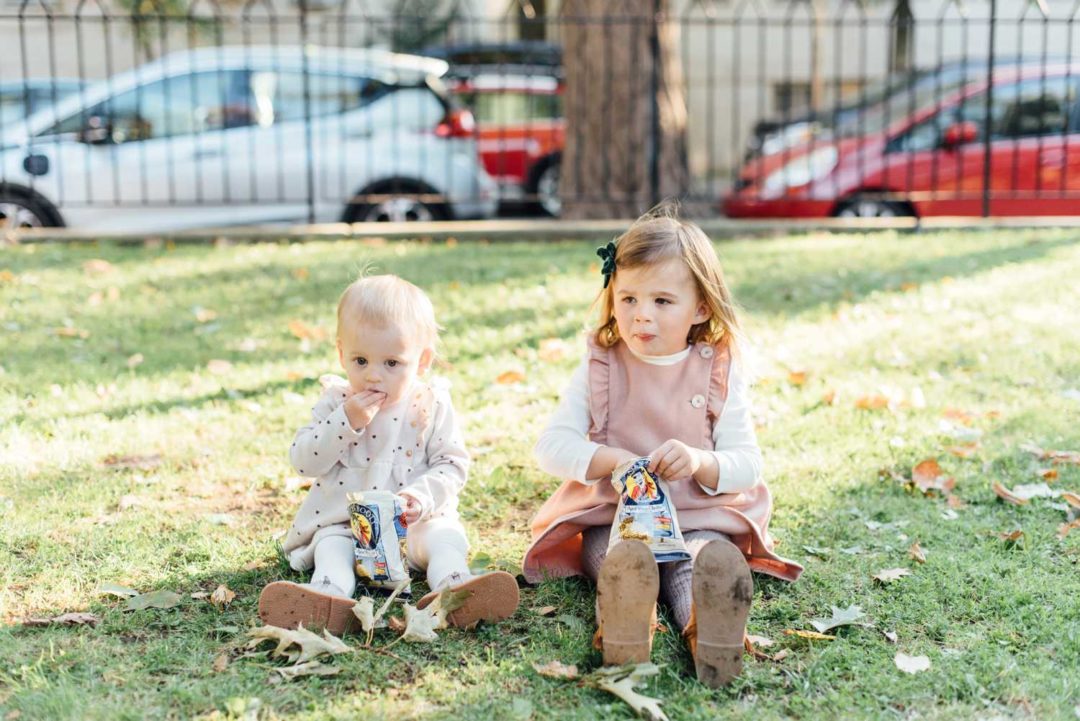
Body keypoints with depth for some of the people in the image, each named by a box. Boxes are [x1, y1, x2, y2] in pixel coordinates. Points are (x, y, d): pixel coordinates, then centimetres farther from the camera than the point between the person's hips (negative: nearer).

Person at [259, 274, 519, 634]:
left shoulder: (431, 405, -1)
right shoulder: (336, 401, 2)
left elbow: (453, 464, -2)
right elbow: (303, 462, -5)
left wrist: (422, 496, -22)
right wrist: (347, 422, -18)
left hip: (417, 520, 0)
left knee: (445, 537, -26)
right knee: (331, 546, -27)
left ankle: (454, 587, -52)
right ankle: (329, 596, -54)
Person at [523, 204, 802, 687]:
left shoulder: (719, 373, 2)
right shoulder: (599, 369, 4)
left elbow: (748, 466, -1)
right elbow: (551, 446, -2)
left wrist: (700, 461, -23)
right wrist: (611, 460, -20)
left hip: (699, 519, -1)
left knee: (712, 558, -32)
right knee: (619, 558, -31)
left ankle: (704, 622, -61)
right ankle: (626, 611, -60)